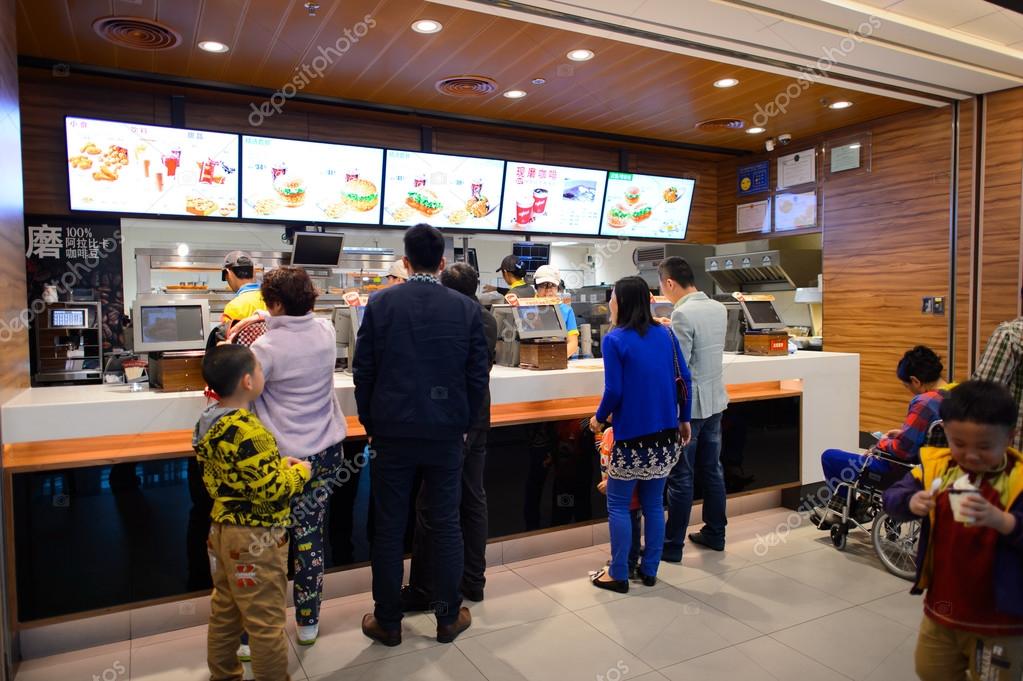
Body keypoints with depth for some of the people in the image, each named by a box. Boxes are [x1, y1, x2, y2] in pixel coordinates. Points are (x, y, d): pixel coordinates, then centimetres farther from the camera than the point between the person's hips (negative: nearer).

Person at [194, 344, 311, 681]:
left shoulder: (208, 421, 2)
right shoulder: (247, 430, -27)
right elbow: (273, 489, -25)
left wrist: (277, 464, 6)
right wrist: (299, 471, -8)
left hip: (223, 528, 10)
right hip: (255, 537, -10)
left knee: (225, 611, 24)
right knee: (266, 620, 7)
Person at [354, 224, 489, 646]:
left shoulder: (380, 304, -5)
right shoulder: (467, 309, -4)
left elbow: (363, 371, -2)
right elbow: (478, 376, -2)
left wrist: (371, 423, 9)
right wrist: (464, 424, 11)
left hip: (392, 433, 0)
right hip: (446, 435, 1)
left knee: (389, 528, 11)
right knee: (445, 526, 13)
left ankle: (388, 622, 24)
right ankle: (448, 617, 26)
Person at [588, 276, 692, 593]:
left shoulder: (614, 340, -11)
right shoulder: (666, 334, 6)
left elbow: (614, 391, -15)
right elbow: (685, 380, 5)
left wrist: (599, 418, 2)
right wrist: (684, 419, 15)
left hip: (633, 435, -6)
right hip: (665, 434, 6)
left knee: (618, 505, 7)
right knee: (654, 504, 14)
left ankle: (618, 575, 14)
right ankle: (649, 570, 24)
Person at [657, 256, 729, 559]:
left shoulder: (683, 314, -19)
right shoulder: (719, 308, 6)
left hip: (688, 405, -8)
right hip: (715, 400, 8)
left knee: (681, 477, 0)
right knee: (712, 469, 17)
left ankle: (672, 546, 10)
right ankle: (715, 533, 29)